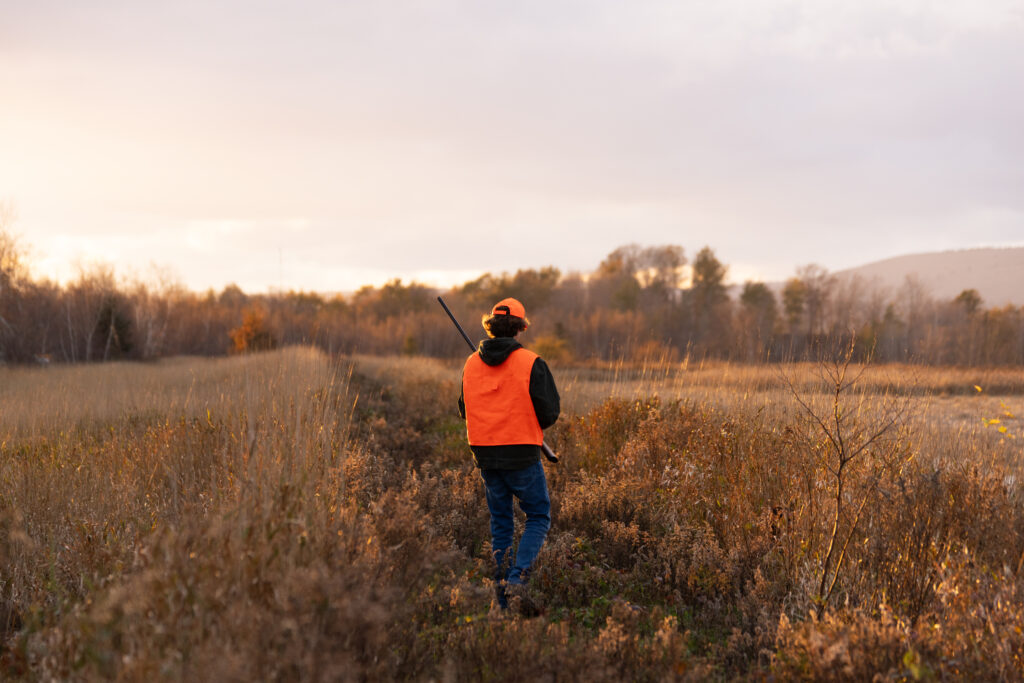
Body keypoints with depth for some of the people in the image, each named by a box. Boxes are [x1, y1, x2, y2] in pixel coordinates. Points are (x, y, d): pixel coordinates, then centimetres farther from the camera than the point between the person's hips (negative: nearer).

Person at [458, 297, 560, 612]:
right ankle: (517, 577, -10)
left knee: (500, 523, 15)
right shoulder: (531, 364, -11)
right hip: (522, 454, -5)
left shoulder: (471, 364, 4)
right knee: (539, 517, 10)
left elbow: (465, 410, 12)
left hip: (485, 453, 5)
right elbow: (549, 412, -9)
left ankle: (502, 599, 15)